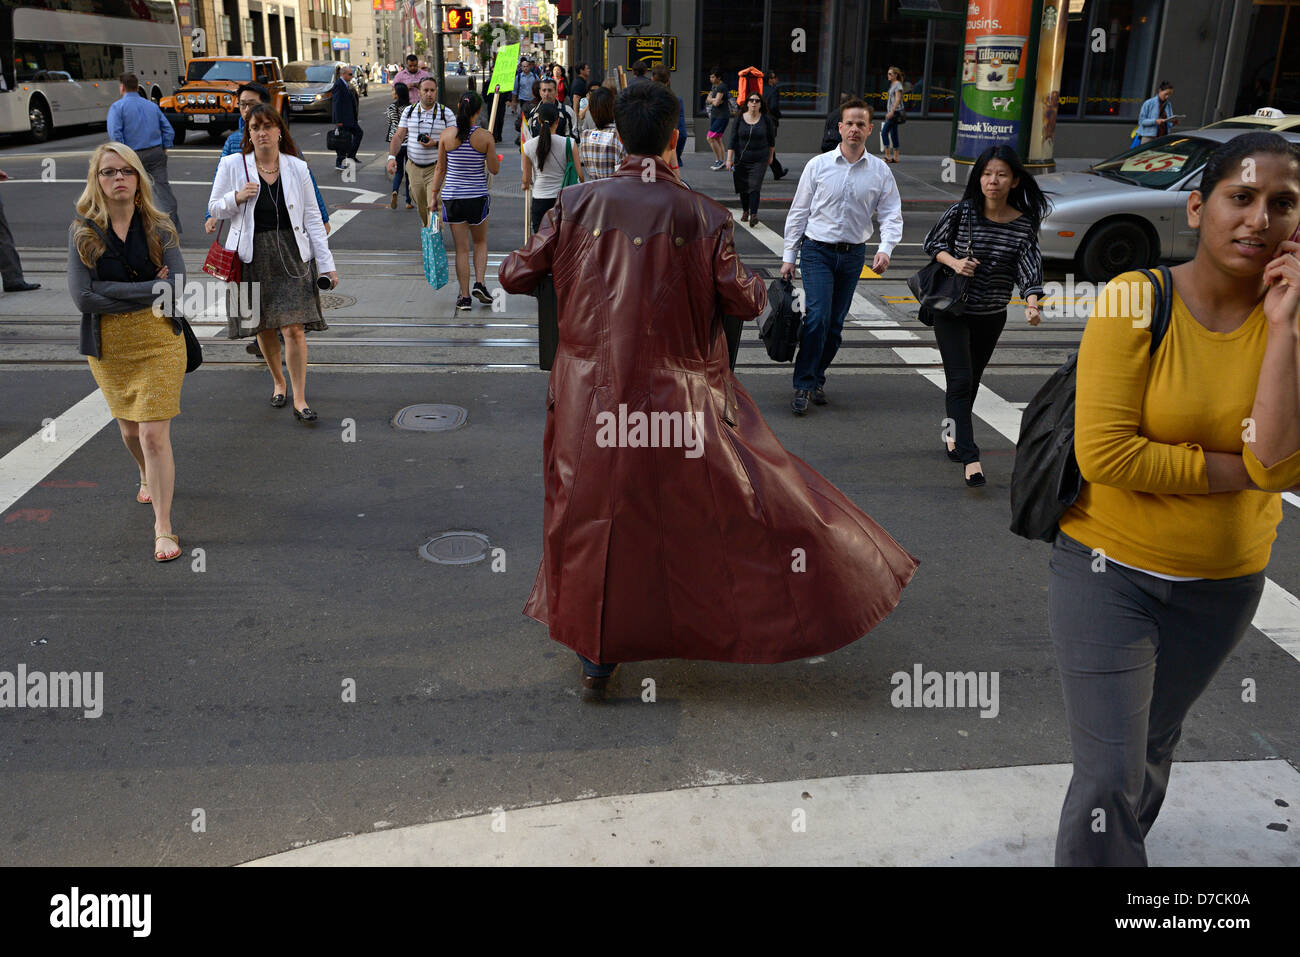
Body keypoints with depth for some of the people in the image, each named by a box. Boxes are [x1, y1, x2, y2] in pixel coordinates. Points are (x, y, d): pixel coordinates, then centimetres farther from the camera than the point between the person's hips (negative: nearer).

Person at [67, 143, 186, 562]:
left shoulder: (159, 227, -4)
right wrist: (150, 289, -16)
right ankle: (147, 477, 53)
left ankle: (163, 528, -2)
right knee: (129, 430, 20)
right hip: (108, 349, 2)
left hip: (159, 343, -2)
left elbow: (176, 286, -16)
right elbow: (82, 296, -14)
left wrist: (114, 292, -19)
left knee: (155, 435, -9)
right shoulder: (82, 232, -3)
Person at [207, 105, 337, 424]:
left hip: (291, 254, -1)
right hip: (252, 255, 1)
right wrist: (237, 198, -14)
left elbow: (312, 217, 5)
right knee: (264, 327, 10)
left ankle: (300, 400, -2)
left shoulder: (297, 168, 2)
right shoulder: (232, 165, 1)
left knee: (294, 328, -10)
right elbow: (214, 208, 9)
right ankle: (278, 382, 34)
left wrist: (327, 264, 2)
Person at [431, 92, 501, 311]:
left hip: (452, 197, 1)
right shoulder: (485, 136, -9)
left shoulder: (447, 134, -5)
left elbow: (440, 169, 1)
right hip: (477, 197, -1)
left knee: (462, 248, 7)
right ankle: (480, 283, 5)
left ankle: (465, 296, 8)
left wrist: (434, 195, 12)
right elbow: (494, 169, -4)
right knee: (480, 243, 21)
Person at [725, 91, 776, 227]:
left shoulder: (765, 120, -1)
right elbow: (733, 140, -2)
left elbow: (772, 139, 13)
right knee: (742, 187, 8)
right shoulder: (740, 119, -1)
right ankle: (745, 211, 29)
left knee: (754, 187, -13)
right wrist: (729, 158, -8)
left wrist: (770, 156, 18)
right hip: (741, 159, 2)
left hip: (759, 160, -1)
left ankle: (754, 215, -17)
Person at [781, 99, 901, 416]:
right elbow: (799, 211, 3)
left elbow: (891, 215, 1)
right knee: (817, 316, -15)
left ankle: (817, 378, 24)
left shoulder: (880, 171, 3)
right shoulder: (818, 165, -1)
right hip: (818, 250, -3)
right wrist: (789, 256, 2)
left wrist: (885, 249, -18)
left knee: (835, 322, 8)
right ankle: (803, 385, -9)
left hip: (853, 255, 3)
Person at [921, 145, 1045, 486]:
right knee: (960, 379, -13)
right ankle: (970, 457, -16)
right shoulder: (962, 212, -9)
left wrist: (1032, 305, -30)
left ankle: (954, 436, 40)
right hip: (952, 310, -3)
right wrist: (954, 262, -17)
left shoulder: (1024, 225, -6)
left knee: (971, 380, 16)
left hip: (991, 316, 3)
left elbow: (1029, 267, -13)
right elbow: (933, 243, 3)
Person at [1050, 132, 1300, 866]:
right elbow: (1102, 452, -24)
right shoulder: (1138, 300, -17)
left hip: (1225, 582, 4)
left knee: (1155, 745, 24)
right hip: (1110, 568, -4)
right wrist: (1241, 472, -17)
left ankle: (1122, 841, 50)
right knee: (1109, 777, -5)